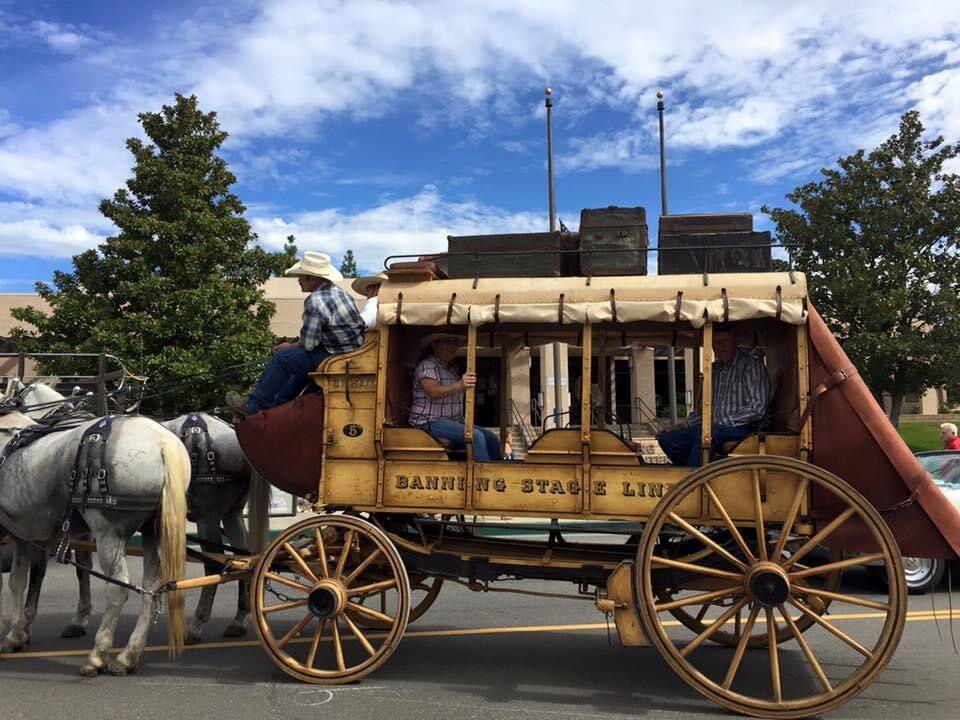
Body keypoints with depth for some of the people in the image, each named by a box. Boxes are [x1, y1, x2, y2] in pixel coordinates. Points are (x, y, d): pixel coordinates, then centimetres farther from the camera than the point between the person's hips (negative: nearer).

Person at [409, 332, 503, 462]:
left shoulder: (452, 368, 20)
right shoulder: (427, 366, -8)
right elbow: (433, 392, -28)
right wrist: (459, 385, -43)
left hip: (454, 422, 9)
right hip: (431, 422, -9)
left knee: (492, 439, -7)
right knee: (476, 436, -28)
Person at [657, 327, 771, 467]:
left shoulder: (752, 365, -2)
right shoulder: (714, 369, 19)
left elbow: (758, 408, -12)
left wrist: (724, 422, -16)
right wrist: (683, 426, 11)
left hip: (739, 428, -7)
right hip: (711, 427, 7)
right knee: (666, 438, -10)